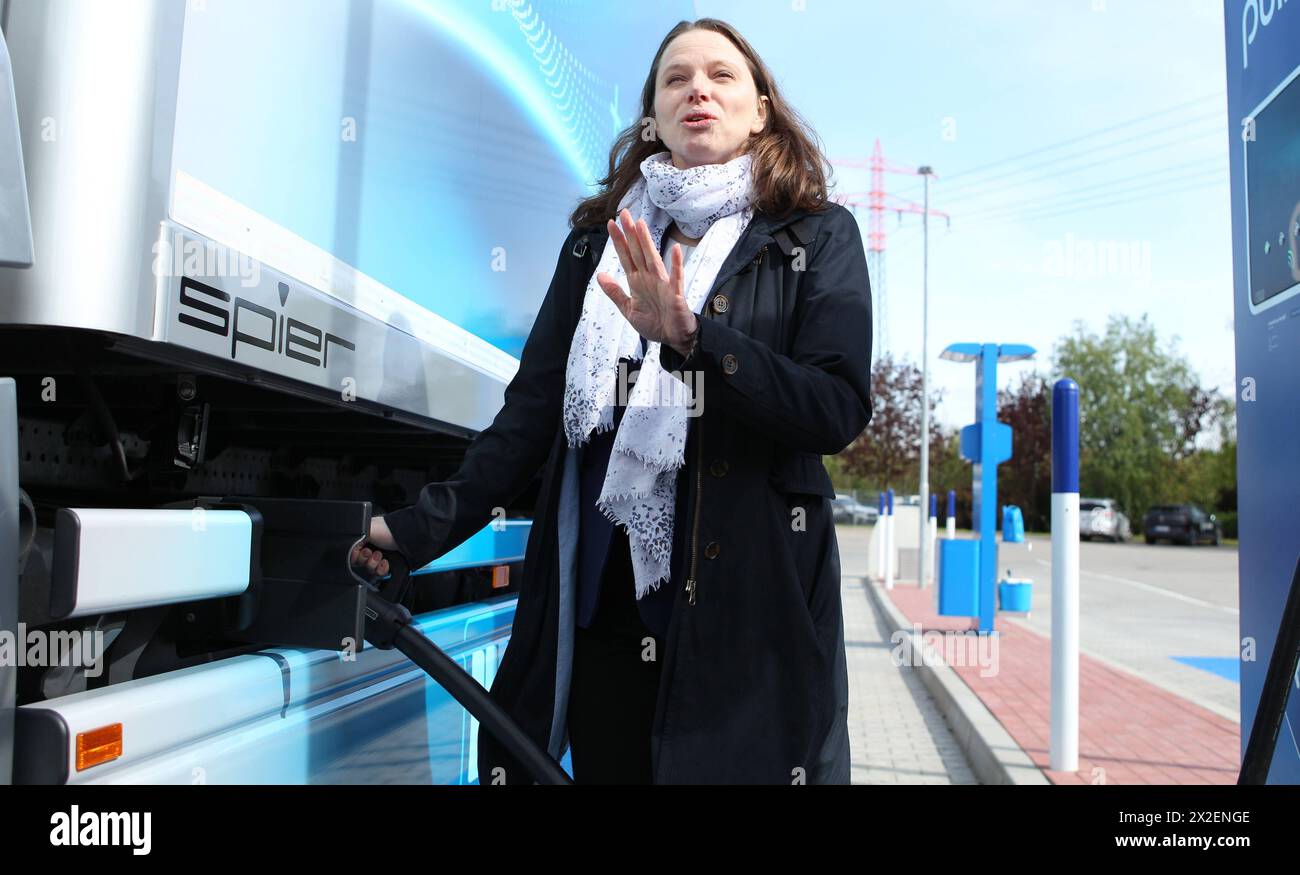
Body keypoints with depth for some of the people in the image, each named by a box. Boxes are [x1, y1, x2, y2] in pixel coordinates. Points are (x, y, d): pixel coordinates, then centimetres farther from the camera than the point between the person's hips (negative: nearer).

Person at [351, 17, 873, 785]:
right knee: (606, 766, 11)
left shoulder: (817, 236, 3)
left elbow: (839, 410, -10)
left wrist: (688, 339, -22)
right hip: (601, 597, 3)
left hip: (745, 599, -2)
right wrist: (428, 524, -8)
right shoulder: (597, 240, 11)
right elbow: (535, 406, 4)